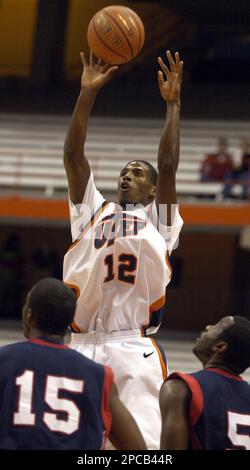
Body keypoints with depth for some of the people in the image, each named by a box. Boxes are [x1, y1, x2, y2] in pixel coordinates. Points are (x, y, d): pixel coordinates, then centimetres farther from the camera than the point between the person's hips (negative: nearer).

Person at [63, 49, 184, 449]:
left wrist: (173, 104, 4)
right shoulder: (92, 212, 24)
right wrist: (87, 93, 11)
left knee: (142, 446, -15)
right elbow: (73, 155, 15)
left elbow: (169, 166, 4)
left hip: (134, 350, -2)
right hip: (83, 347, 2)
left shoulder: (158, 221, 18)